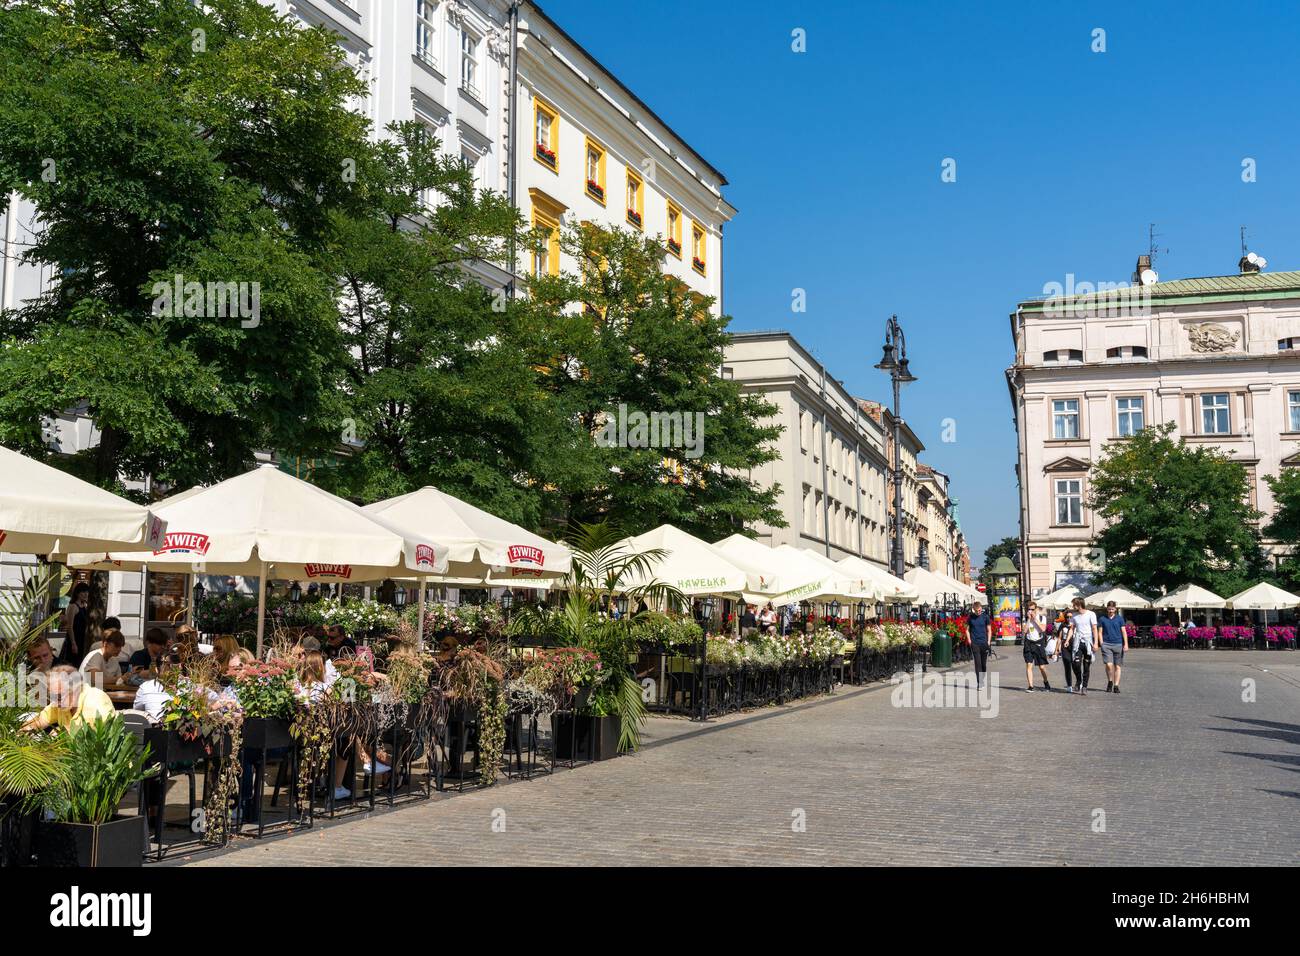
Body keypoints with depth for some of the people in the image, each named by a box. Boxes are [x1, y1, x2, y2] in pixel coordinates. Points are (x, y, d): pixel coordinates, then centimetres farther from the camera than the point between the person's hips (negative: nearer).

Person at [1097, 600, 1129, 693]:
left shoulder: (1120, 618, 7)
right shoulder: (1102, 619, 7)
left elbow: (1124, 632, 6)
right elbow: (1100, 632, 9)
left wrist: (1126, 644, -1)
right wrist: (1101, 644, -1)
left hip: (1118, 644, 1)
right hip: (1106, 644, -1)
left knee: (1117, 666, 3)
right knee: (1109, 664, -13)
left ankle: (1116, 686, 11)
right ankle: (1110, 682, 9)